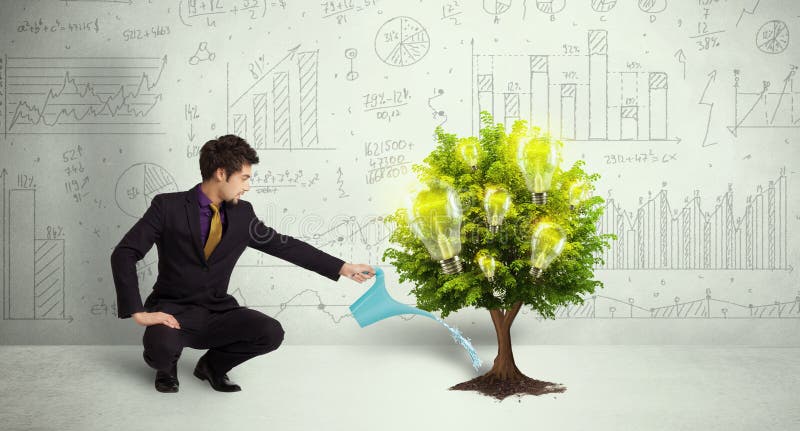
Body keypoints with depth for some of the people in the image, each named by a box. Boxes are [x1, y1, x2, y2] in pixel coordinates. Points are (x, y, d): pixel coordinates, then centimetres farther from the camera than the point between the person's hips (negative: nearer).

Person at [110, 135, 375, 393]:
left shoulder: (242, 214, 2)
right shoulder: (168, 206, -11)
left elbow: (284, 245, 8)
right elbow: (123, 255, -12)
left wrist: (343, 268, 7)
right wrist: (139, 313, -20)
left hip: (217, 313, 4)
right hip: (173, 311, -3)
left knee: (271, 333, -21)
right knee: (162, 348, -36)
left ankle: (213, 364, 9)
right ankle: (166, 367, 6)